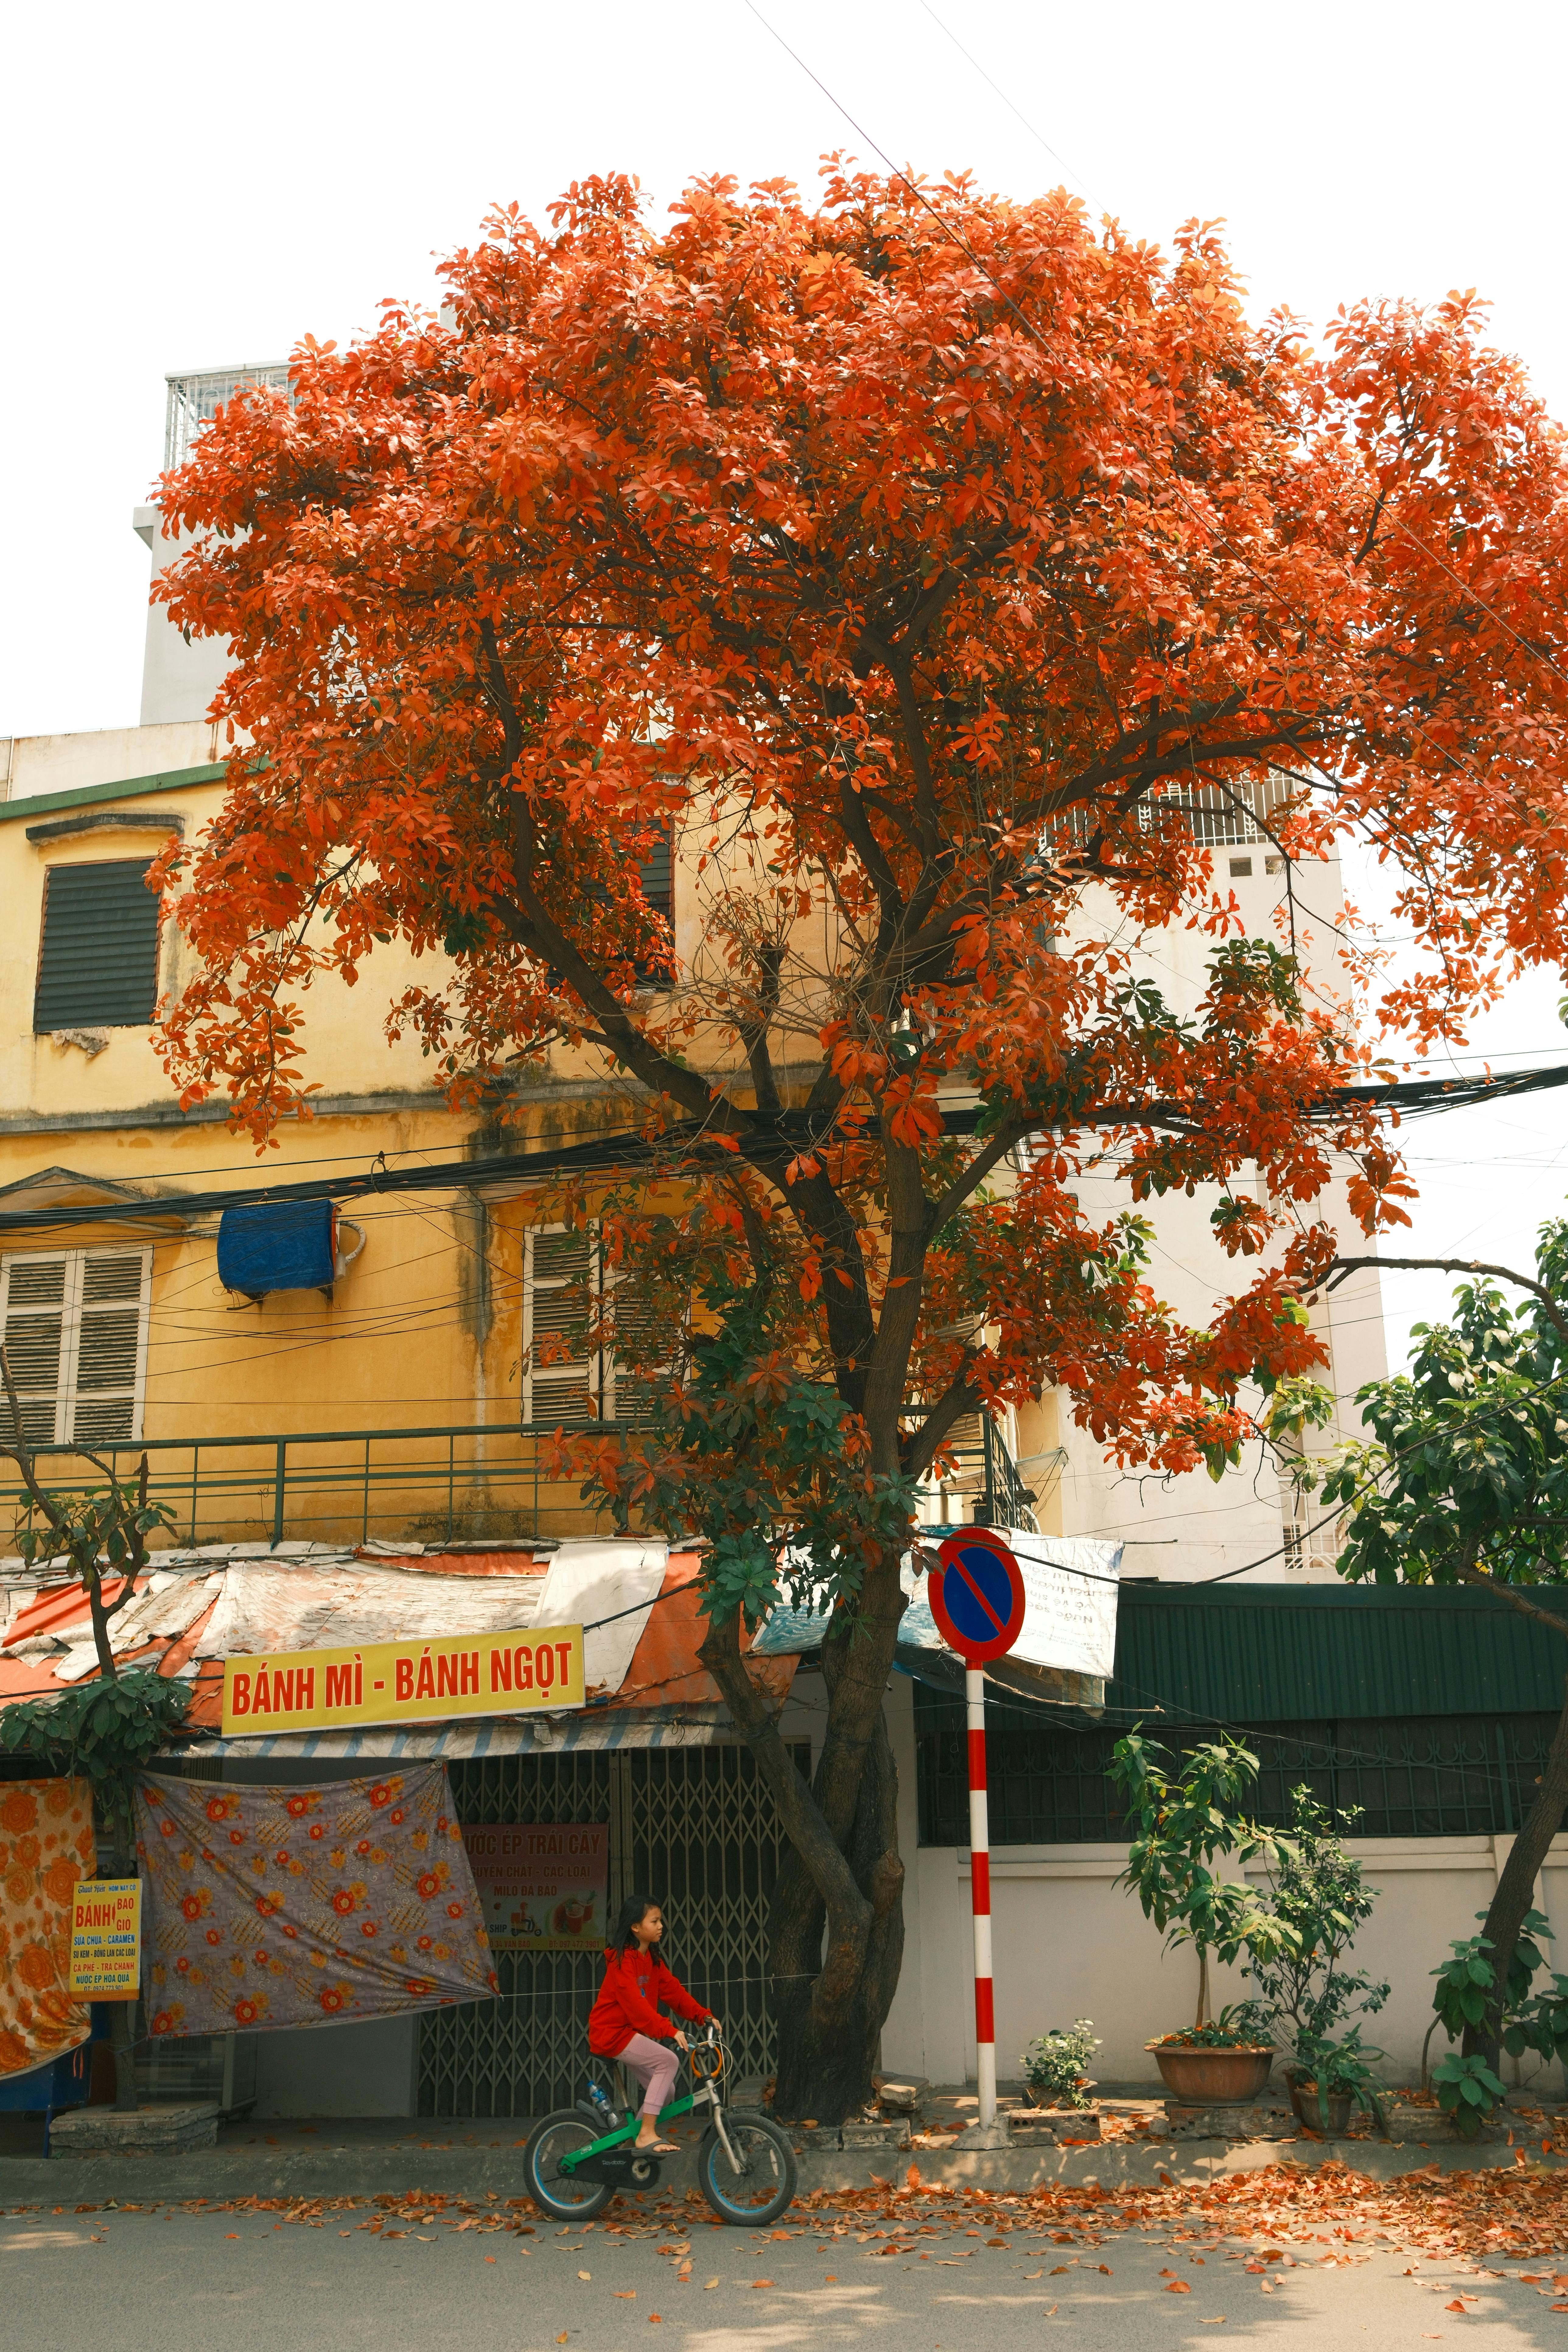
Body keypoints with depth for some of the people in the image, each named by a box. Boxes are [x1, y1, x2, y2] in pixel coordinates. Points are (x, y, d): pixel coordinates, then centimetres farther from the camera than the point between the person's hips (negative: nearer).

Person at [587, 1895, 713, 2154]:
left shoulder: (651, 1958, 10)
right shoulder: (623, 1960, -19)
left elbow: (672, 1989, 7)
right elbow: (635, 2003, -30)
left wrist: (703, 2016, -4)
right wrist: (668, 2030, -38)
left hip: (631, 2032, 9)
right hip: (612, 2033, -9)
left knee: (665, 2089, 3)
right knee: (668, 2060, -23)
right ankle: (647, 2134, -20)